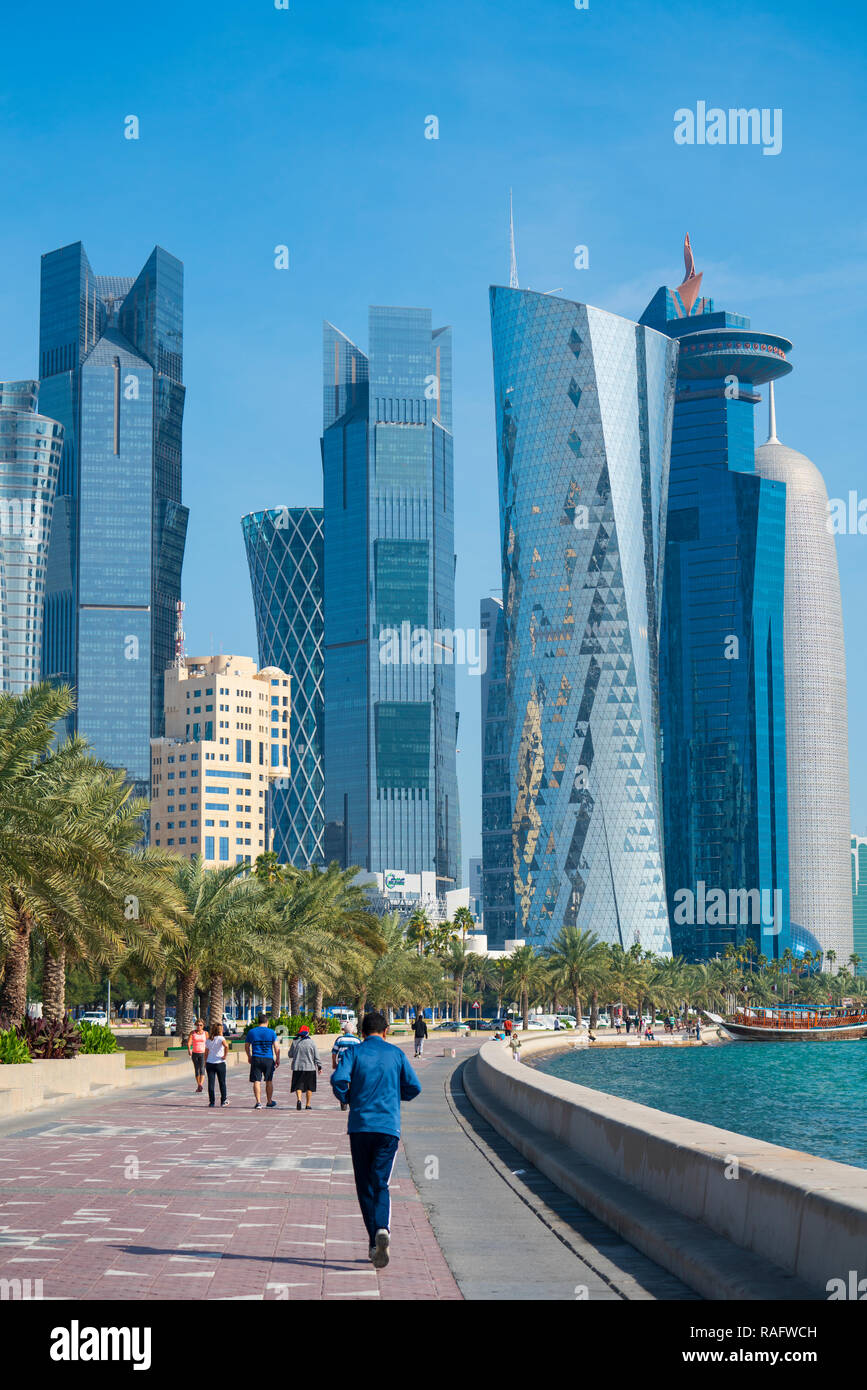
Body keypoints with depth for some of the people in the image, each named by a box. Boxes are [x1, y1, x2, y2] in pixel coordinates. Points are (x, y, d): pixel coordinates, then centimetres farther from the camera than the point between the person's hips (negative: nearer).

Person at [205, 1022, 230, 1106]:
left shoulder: (208, 1040, 7)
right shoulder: (220, 1038, -8)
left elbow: (206, 1053, 12)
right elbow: (226, 1046, -28)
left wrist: (205, 1063, 20)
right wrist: (225, 1056, -15)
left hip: (209, 1063, 3)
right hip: (220, 1063, -3)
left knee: (211, 1083, 3)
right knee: (222, 1083, 10)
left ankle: (212, 1102, 1)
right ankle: (223, 1101, 16)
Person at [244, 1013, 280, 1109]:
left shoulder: (251, 1032, 2)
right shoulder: (271, 1032, -2)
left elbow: (246, 1046, 11)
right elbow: (277, 1047, -5)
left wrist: (249, 1057, 26)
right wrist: (277, 1059, 5)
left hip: (256, 1059, 0)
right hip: (268, 1059, 0)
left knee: (257, 1081, 0)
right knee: (269, 1081, 14)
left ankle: (258, 1102, -11)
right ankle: (269, 1102, 25)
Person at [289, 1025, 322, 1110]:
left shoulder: (295, 1042, -1)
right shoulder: (311, 1042, -5)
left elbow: (290, 1054, 9)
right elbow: (316, 1056, -1)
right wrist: (319, 1066, 7)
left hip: (297, 1067, 1)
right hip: (309, 1067, -1)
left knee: (298, 1085, 4)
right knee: (309, 1087, 11)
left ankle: (299, 1099, -22)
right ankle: (308, 1104, 13)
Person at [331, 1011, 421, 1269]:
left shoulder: (353, 1053, 4)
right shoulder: (396, 1053, 8)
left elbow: (339, 1080, -11)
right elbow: (414, 1087, 6)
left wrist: (349, 1100, 8)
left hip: (360, 1126, 0)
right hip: (389, 1126, 0)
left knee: (365, 1185, 9)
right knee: (380, 1183, -2)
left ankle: (375, 1243, 7)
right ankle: (382, 1228, -29)